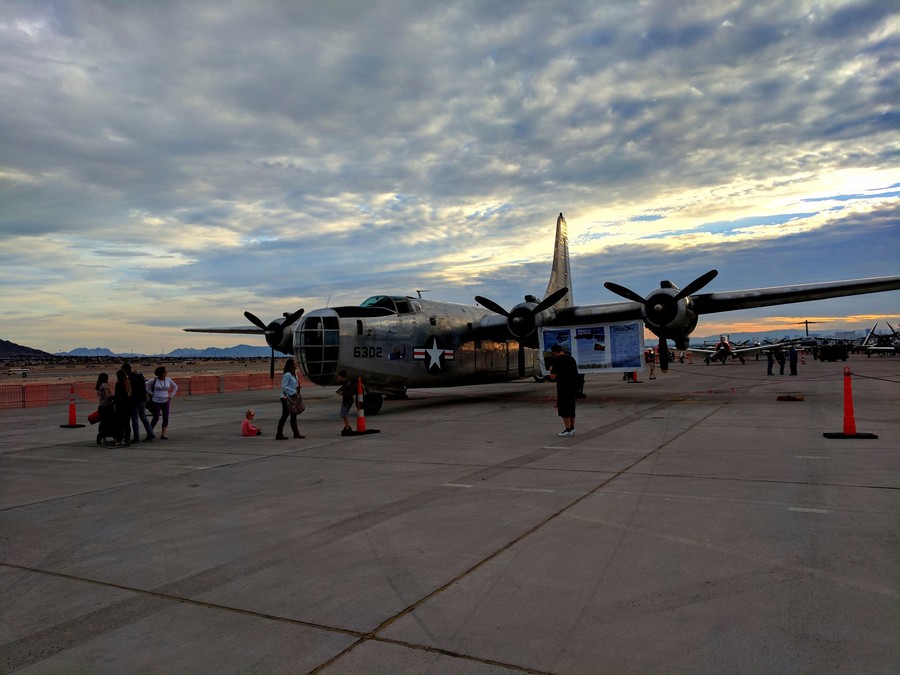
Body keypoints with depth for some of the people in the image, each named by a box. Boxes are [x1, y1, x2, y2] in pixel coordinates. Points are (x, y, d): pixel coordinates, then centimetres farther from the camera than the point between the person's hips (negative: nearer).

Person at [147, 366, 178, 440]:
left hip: (165, 402, 3)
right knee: (156, 418, -4)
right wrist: (151, 394, -2)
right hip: (156, 402, -3)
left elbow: (175, 387, 15)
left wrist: (171, 396, 8)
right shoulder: (154, 380, -7)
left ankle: (163, 434, 1)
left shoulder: (168, 380, 2)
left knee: (166, 418, -4)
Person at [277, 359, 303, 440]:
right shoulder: (287, 375, -16)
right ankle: (279, 434, 1)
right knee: (284, 416, -5)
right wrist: (293, 391, -23)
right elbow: (284, 386, -21)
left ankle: (296, 433, 15)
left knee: (293, 415, 11)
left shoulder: (294, 374, 14)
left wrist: (297, 387, 6)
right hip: (286, 398, -9)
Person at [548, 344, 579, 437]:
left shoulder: (557, 360, -12)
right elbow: (576, 373, 18)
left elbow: (553, 377, -15)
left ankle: (568, 430, -2)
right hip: (573, 386, 7)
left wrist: (551, 370, 3)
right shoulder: (571, 359, 11)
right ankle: (572, 428, 18)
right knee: (571, 407, 15)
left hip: (563, 387, -7)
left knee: (563, 408, -1)